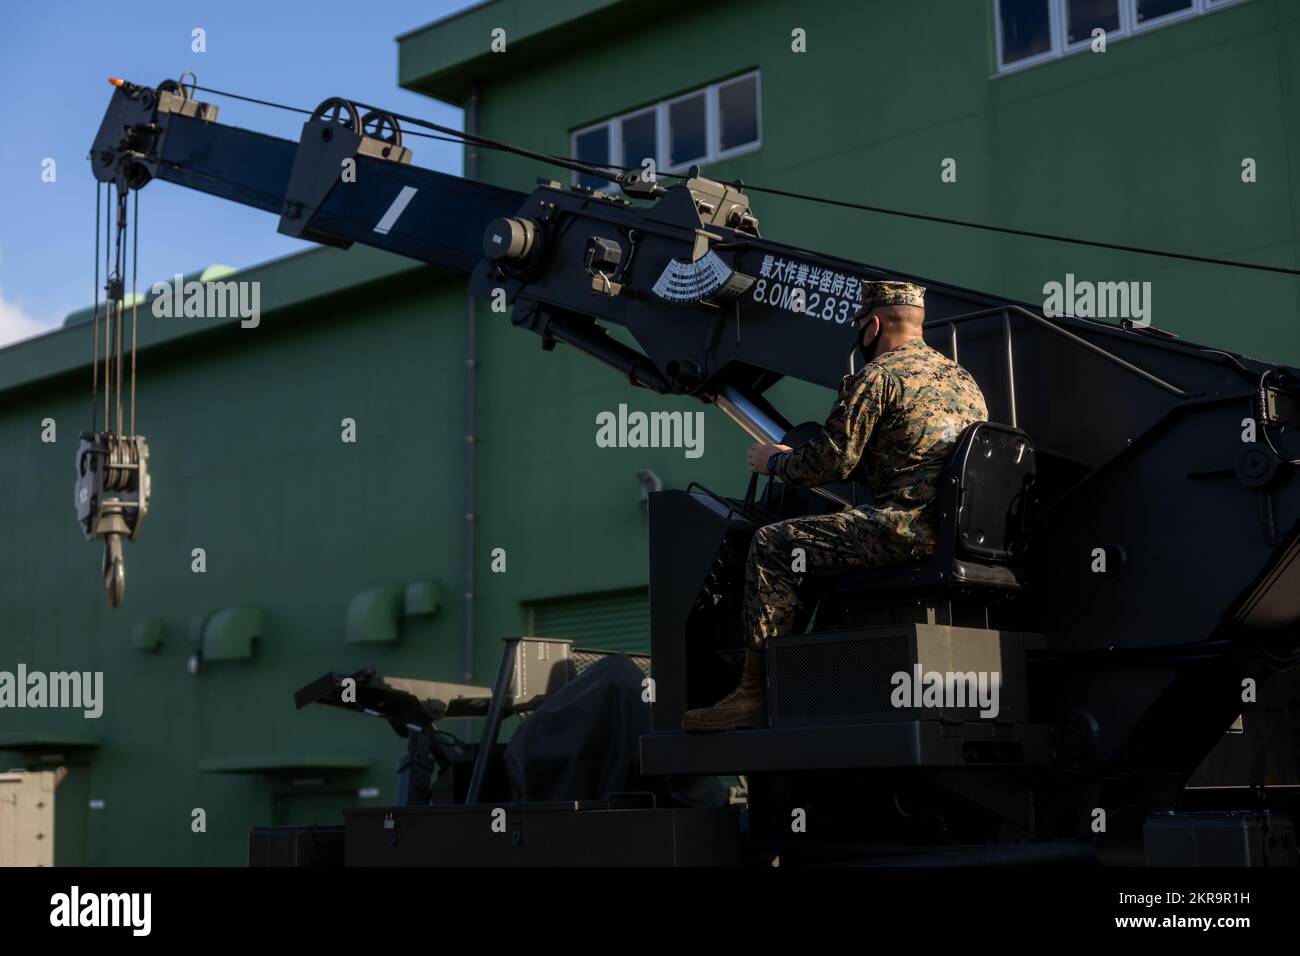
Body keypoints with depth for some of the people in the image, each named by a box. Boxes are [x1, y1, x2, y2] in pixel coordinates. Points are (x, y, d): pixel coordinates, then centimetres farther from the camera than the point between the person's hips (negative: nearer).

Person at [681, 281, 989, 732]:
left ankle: (755, 692, -14)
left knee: (772, 544, -8)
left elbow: (830, 462, -7)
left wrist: (774, 461, 12)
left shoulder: (878, 377, -3)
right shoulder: (963, 378, 24)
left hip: (909, 524, -10)